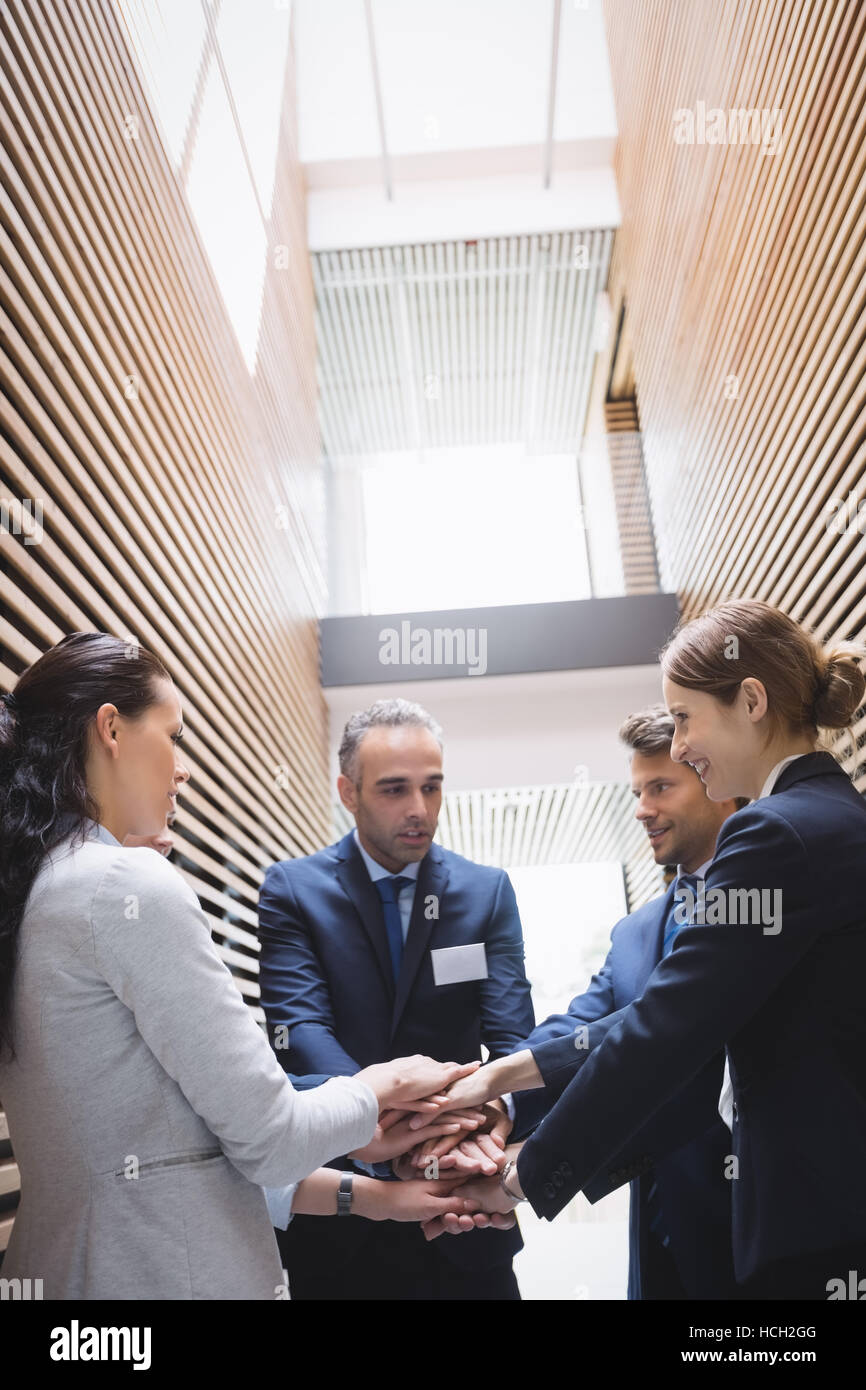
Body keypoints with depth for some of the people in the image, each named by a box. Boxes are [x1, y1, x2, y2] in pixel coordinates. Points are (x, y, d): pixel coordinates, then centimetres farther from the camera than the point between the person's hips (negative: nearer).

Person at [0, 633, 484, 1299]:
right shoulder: (134, 885, -20)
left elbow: (154, 1143, 7)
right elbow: (268, 1137, -19)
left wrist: (358, 1193, 7)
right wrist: (386, 1081, 1)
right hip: (177, 1270, -8)